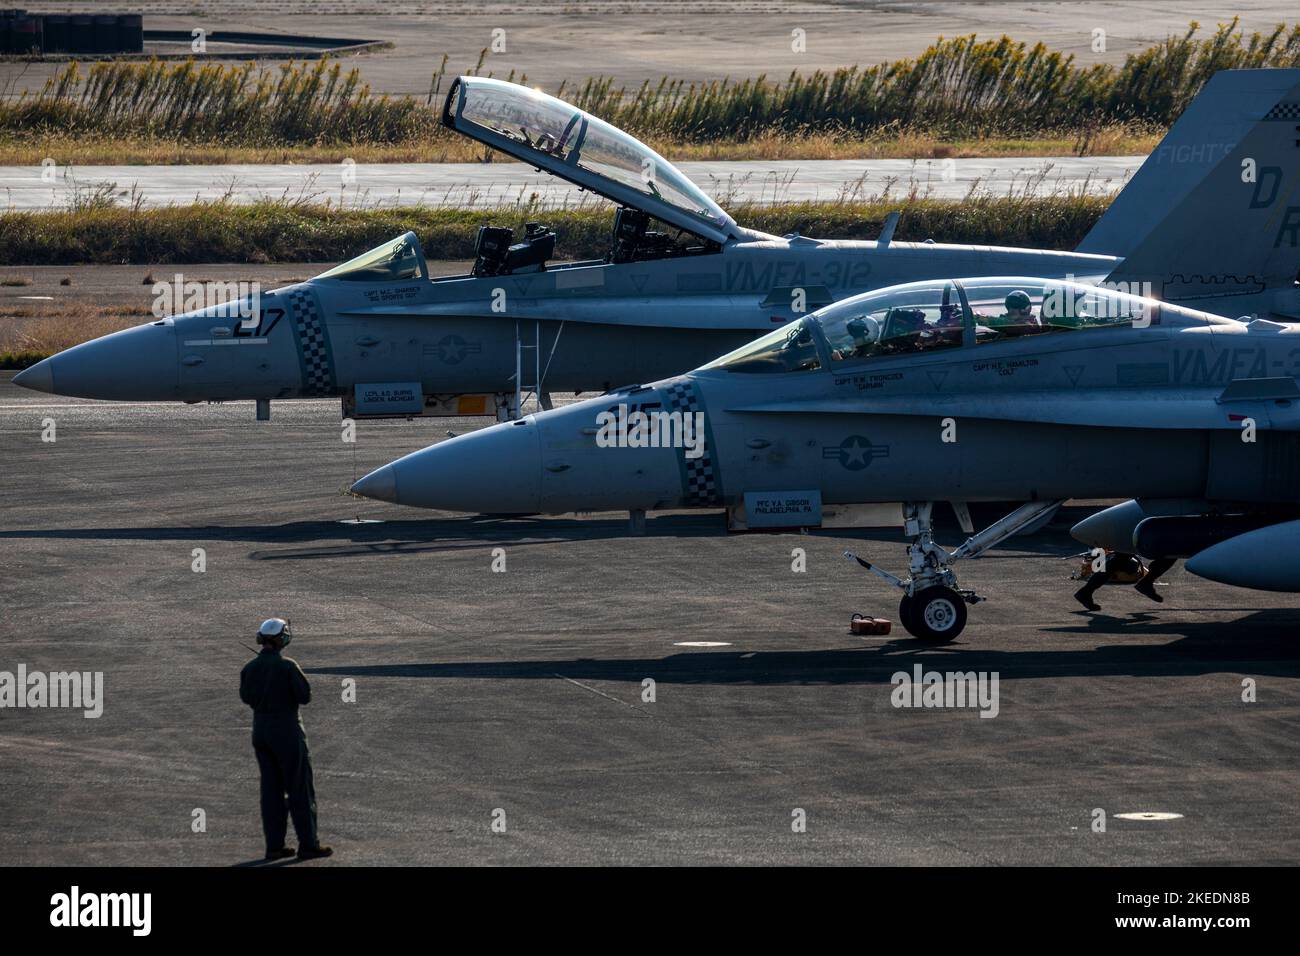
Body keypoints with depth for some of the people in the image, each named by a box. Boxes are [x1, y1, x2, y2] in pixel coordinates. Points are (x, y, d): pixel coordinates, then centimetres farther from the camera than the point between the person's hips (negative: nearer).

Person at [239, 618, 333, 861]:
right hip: (287, 729, -6)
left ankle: (274, 845, 12)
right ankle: (308, 845, 4)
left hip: (260, 729, 6)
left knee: (271, 789, 11)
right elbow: (305, 696, -14)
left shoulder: (249, 668, 0)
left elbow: (246, 697, 14)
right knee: (300, 789, 3)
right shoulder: (287, 666, -18)